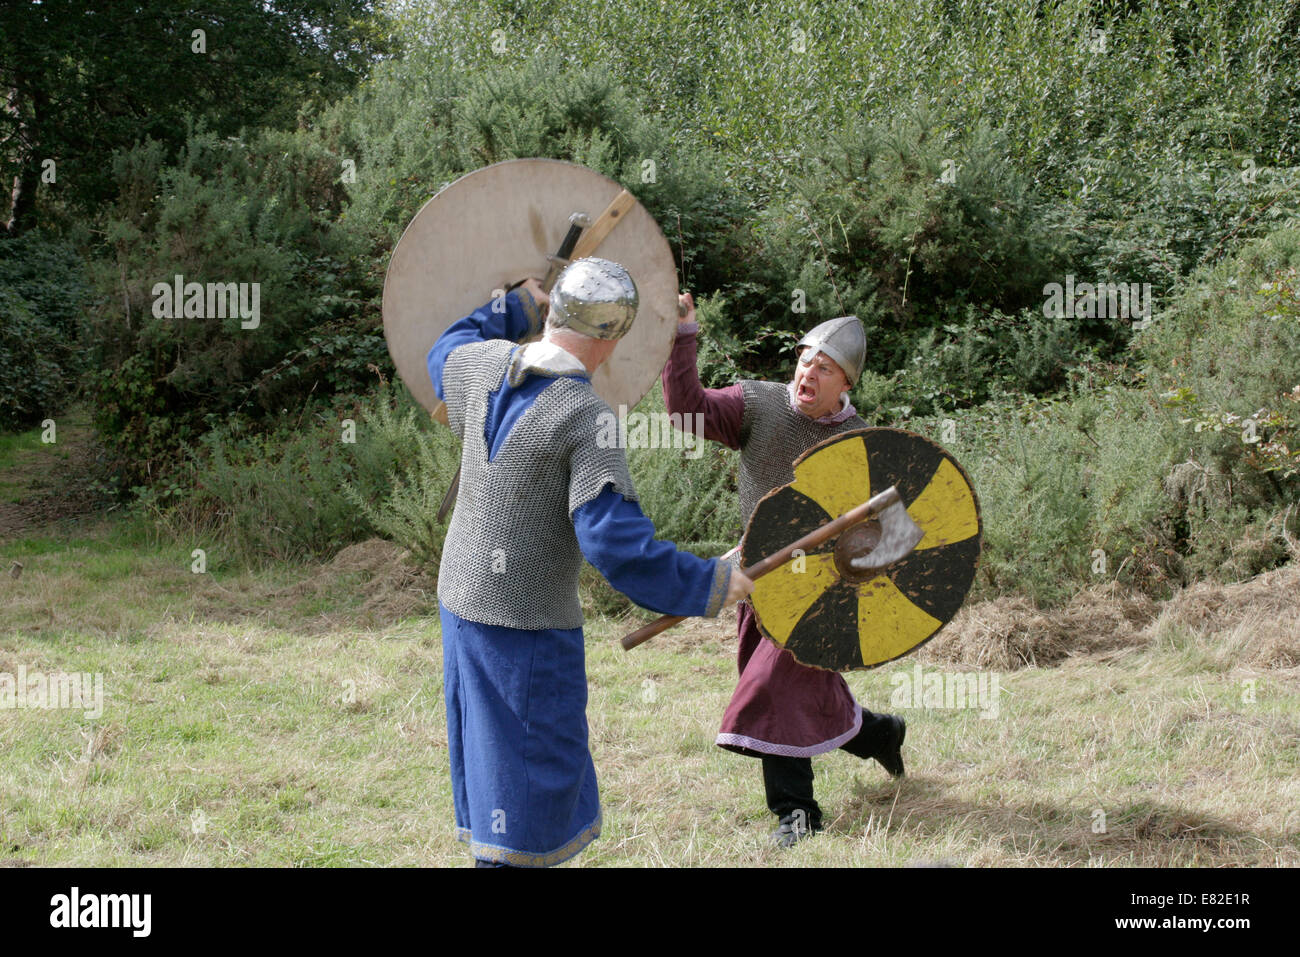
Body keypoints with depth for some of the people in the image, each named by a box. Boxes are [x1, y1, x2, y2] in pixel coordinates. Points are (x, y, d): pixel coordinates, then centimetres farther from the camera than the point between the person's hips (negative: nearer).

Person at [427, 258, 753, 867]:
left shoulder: (488, 363, -1)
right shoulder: (586, 417, -22)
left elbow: (445, 356, 26)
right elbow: (617, 544, -27)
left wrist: (518, 306, 32)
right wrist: (711, 583, -16)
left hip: (463, 600, 8)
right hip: (528, 621, -8)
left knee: (492, 760, 20)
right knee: (530, 778, 3)